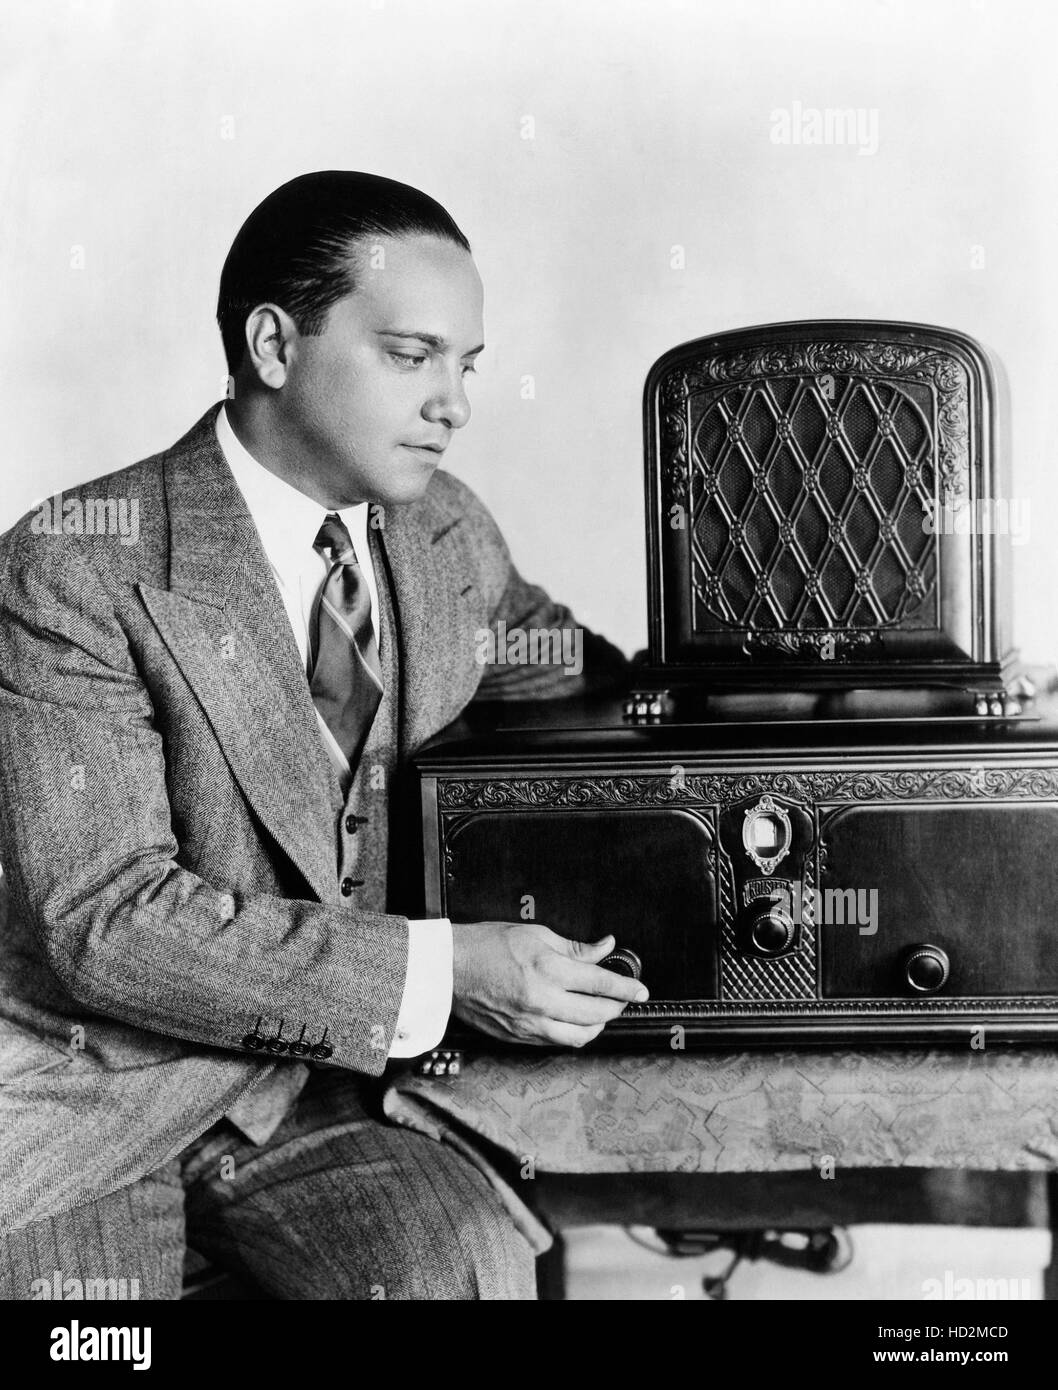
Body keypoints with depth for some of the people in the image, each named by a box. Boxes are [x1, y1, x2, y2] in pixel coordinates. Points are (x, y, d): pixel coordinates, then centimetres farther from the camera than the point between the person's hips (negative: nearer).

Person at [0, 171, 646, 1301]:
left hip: (321, 1091, 4)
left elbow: (568, 669, 22)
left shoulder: (446, 530, 4)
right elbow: (105, 916, -19)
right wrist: (436, 973, -23)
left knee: (471, 1266, -23)